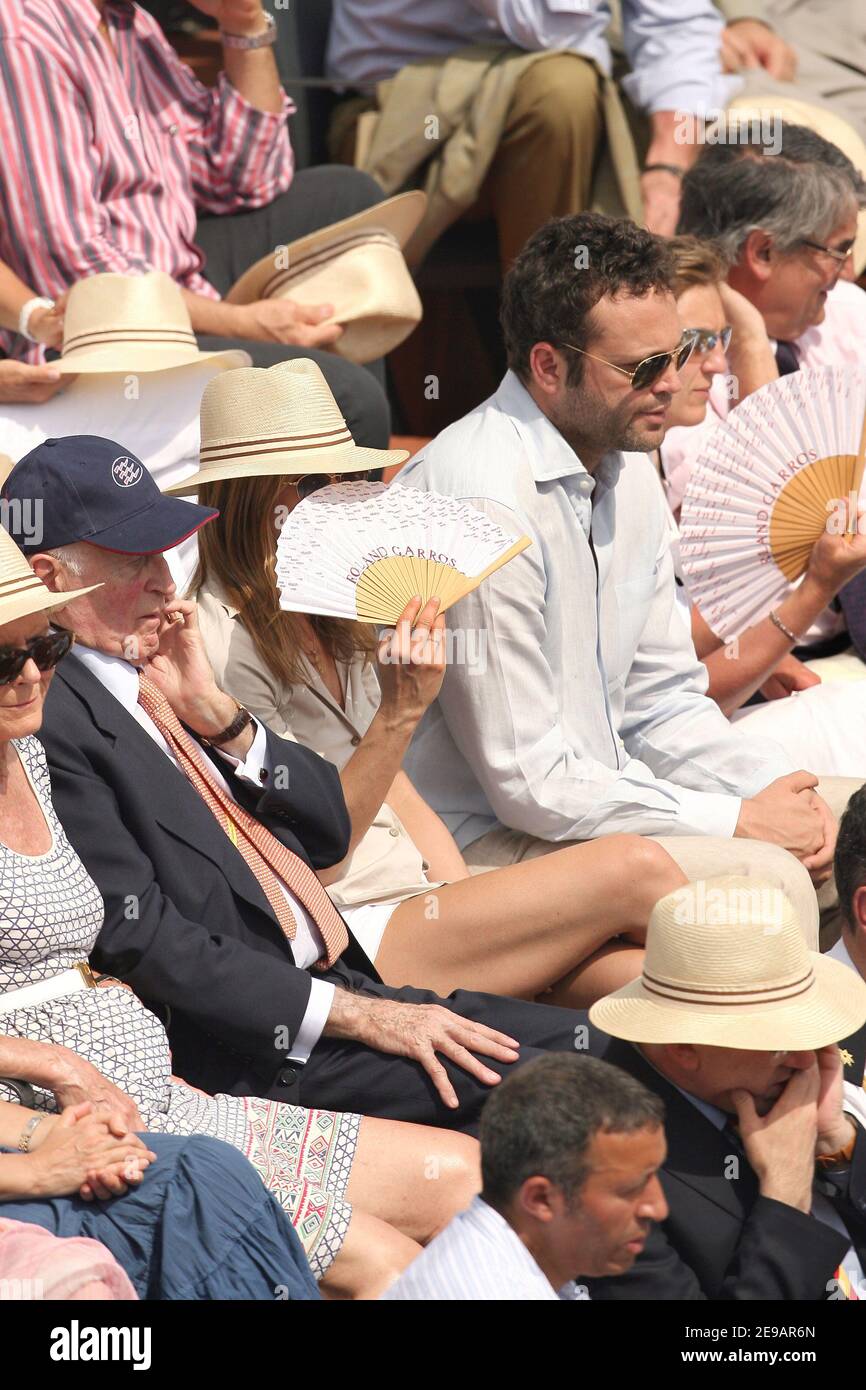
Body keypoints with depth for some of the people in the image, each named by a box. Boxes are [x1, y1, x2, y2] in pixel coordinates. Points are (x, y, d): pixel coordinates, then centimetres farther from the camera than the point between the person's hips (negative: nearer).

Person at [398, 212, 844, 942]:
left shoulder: (626, 466, 7)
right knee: (765, 879, -24)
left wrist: (778, 790, -5)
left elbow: (664, 703, 14)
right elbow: (529, 782, -22)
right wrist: (740, 820, -16)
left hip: (601, 798, 9)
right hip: (482, 841, -9)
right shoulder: (485, 502, -23)